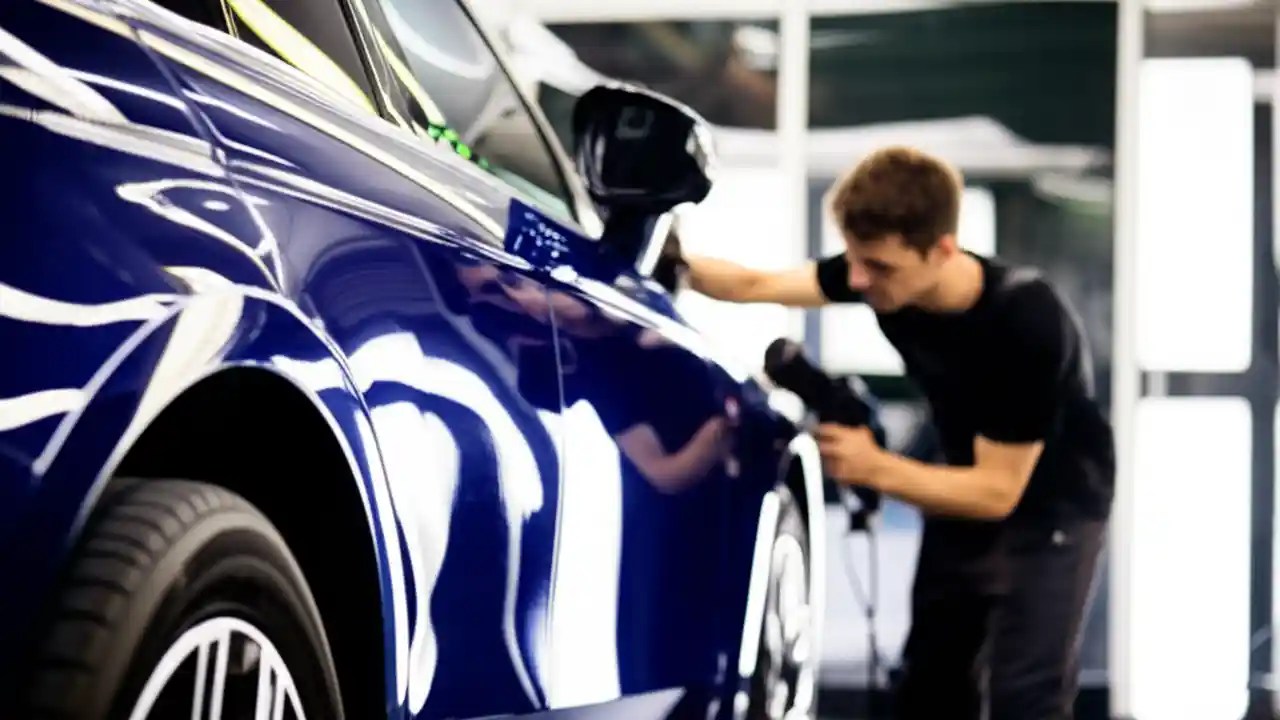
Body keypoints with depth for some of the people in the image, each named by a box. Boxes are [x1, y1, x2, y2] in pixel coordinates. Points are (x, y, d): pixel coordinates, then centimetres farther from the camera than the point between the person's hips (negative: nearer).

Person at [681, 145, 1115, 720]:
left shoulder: (1027, 323, -35)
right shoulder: (884, 269, -18)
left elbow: (998, 492, -30)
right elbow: (758, 286, -8)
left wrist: (875, 468, -38)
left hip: (1049, 509, -7)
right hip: (967, 487, 7)